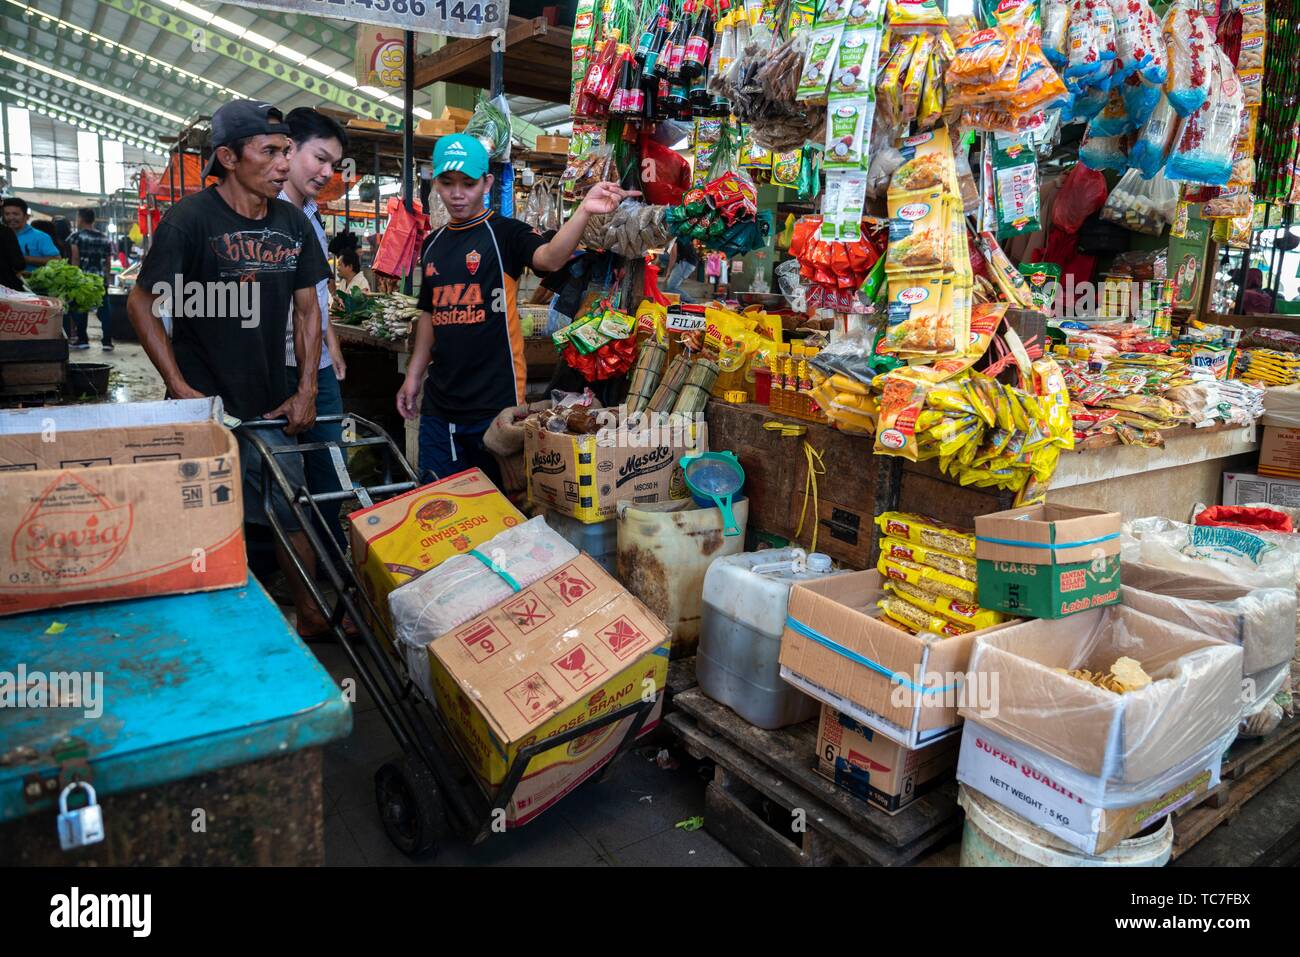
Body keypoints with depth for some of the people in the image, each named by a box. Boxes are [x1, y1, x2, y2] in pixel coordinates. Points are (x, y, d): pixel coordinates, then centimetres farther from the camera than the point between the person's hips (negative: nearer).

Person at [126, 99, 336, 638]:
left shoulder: (293, 224, 4)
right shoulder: (190, 219, -11)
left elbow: (306, 309, 9)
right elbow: (141, 304, -7)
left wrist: (305, 391, 3)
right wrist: (179, 388, -13)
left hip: (271, 407, 5)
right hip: (205, 407, -4)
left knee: (291, 512, 10)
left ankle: (310, 618, 25)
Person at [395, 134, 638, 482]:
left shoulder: (504, 232, -7)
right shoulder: (433, 244, 11)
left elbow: (550, 258, -27)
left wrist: (584, 210, -44)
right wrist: (413, 376, 16)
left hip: (495, 401, -5)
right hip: (439, 401, 6)